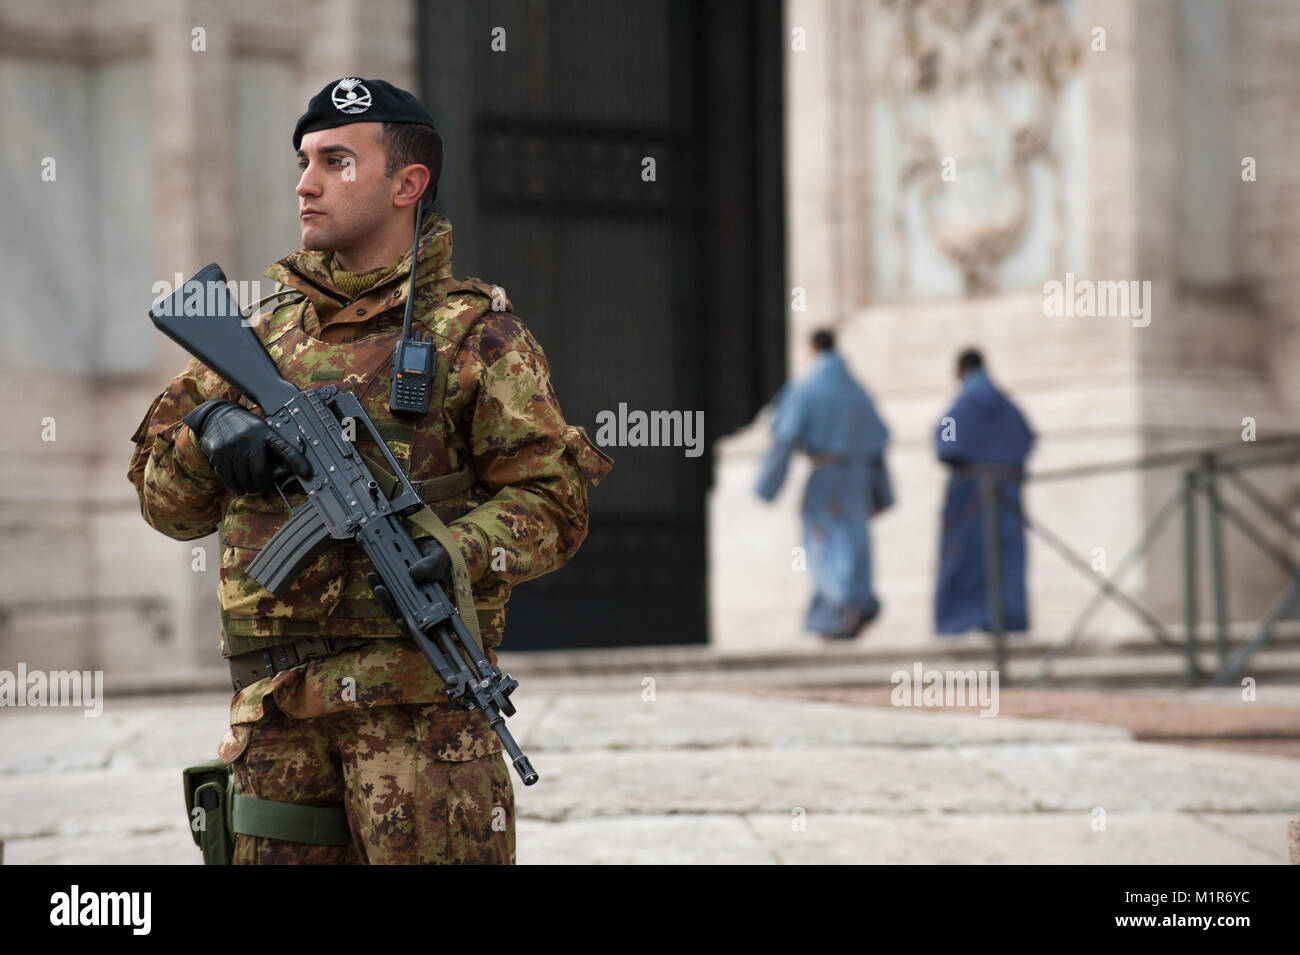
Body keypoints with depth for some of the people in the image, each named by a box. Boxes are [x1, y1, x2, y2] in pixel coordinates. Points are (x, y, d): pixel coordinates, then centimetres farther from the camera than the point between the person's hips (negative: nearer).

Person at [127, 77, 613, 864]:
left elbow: (553, 503, -3)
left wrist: (458, 553, -21)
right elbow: (168, 502, 17)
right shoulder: (266, 335, 17)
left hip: (419, 705, -5)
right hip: (275, 709, 5)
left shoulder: (476, 333, 2)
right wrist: (209, 430, -4)